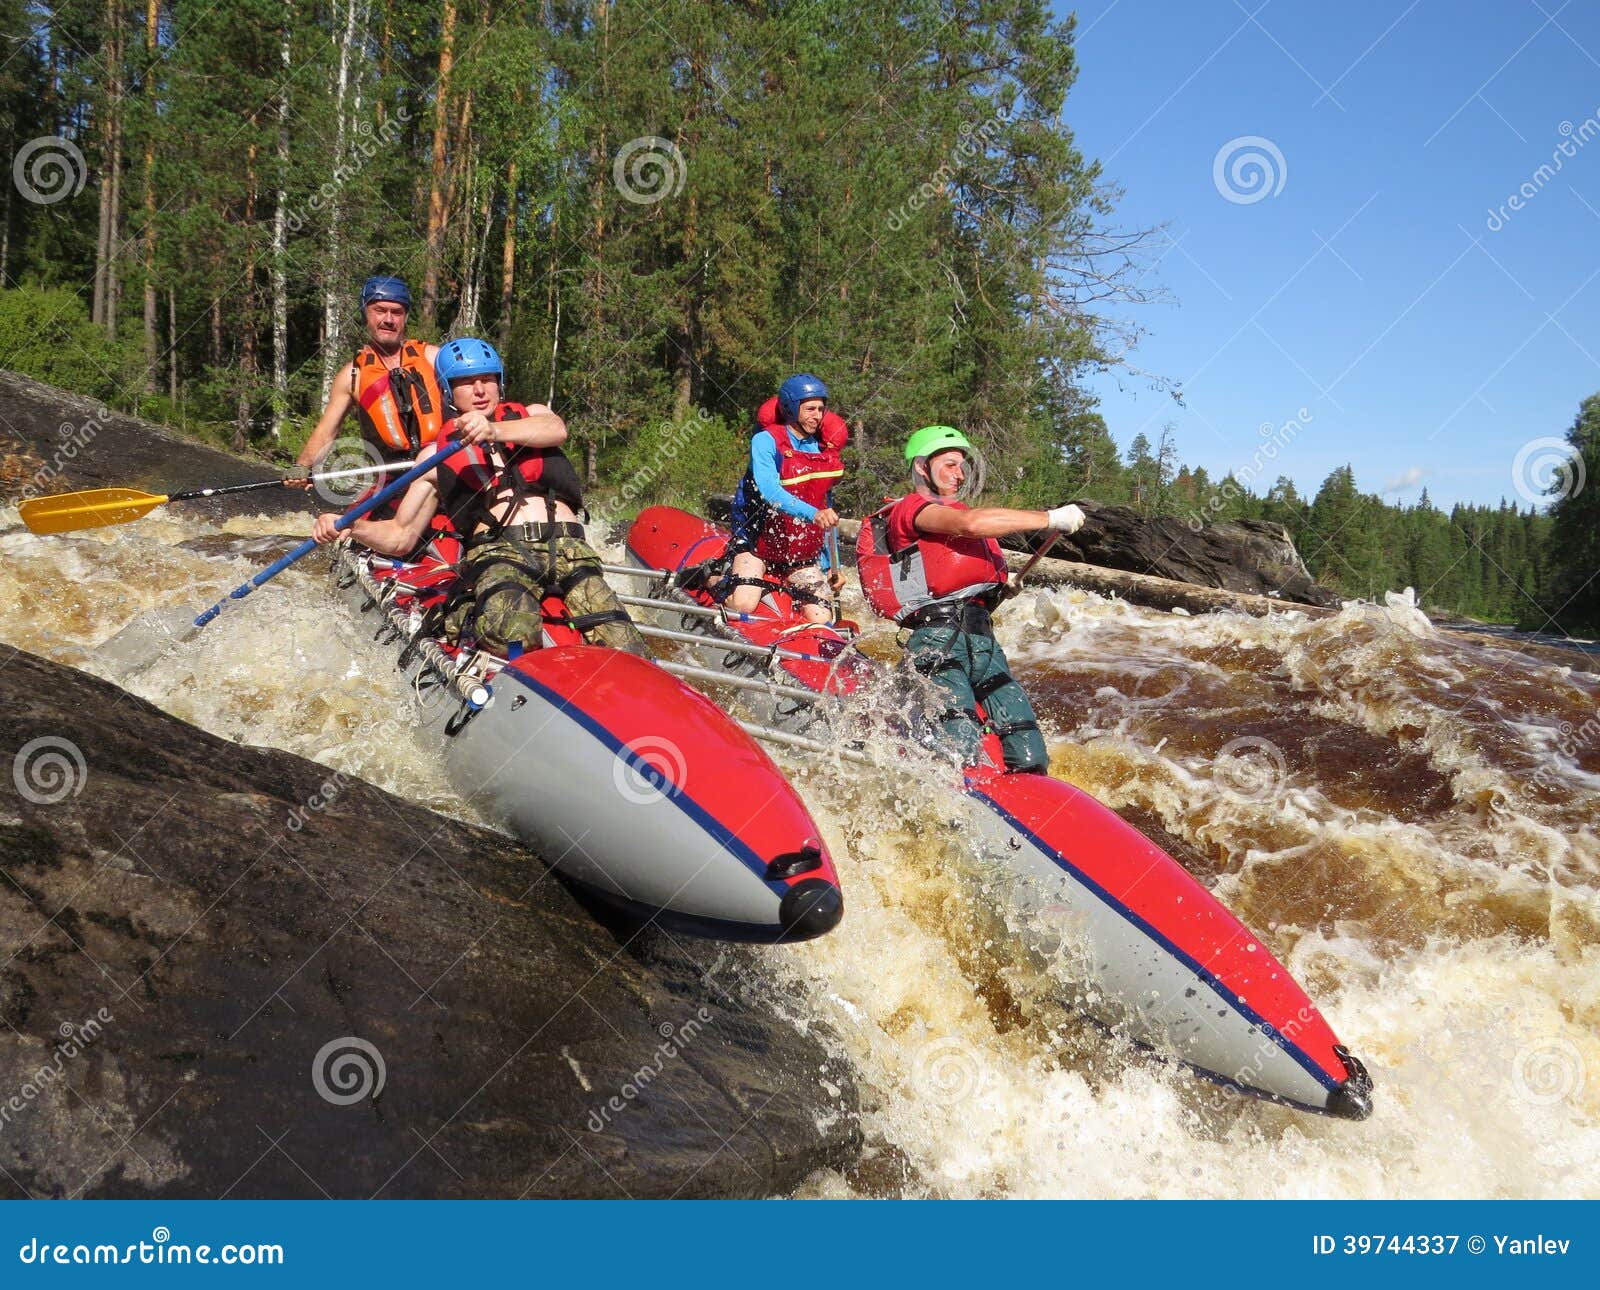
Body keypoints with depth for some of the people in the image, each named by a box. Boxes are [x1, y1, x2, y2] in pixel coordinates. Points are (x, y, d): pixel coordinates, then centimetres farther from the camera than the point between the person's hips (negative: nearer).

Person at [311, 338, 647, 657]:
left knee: (625, 654, -25)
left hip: (569, 548, 1)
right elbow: (401, 536, 20)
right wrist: (350, 526, -1)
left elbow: (556, 430, -2)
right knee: (514, 633, -35)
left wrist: (496, 430, -22)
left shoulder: (530, 414, 26)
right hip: (498, 551, 0)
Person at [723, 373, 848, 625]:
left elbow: (825, 505, 13)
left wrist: (828, 566, 10)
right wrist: (812, 514, -42)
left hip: (802, 553, 4)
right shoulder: (766, 440, -11)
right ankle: (721, 582, 12)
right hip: (756, 542, -4)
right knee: (743, 606, -23)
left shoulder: (825, 451, 6)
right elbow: (768, 490, -27)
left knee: (821, 621, -8)